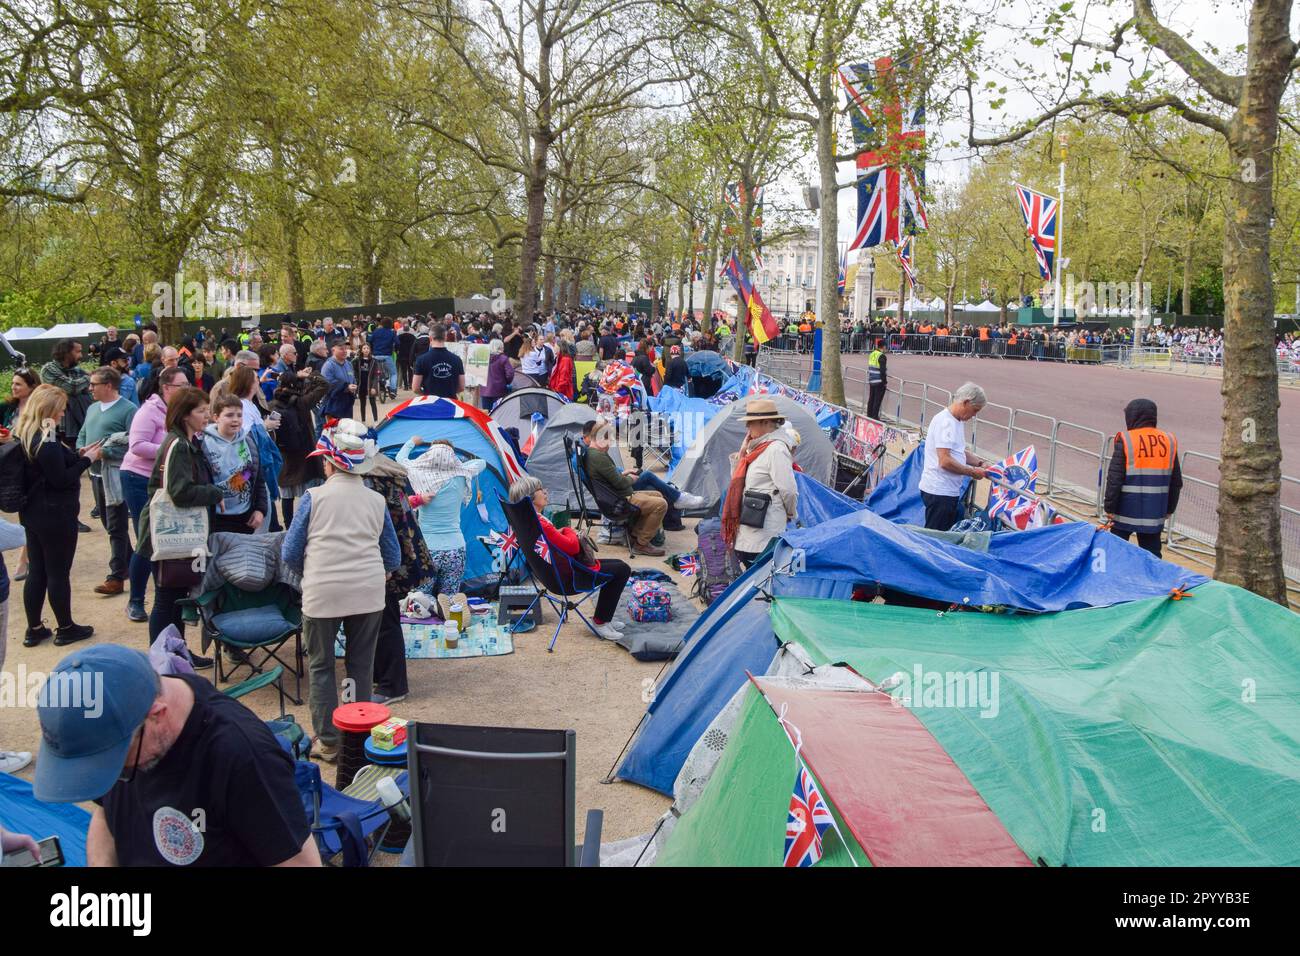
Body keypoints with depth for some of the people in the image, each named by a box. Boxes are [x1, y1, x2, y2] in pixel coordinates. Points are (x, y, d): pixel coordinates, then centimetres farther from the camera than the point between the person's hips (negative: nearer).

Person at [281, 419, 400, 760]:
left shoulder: (315, 497, -1)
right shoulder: (377, 501, 6)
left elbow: (290, 553, 2)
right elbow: (393, 557, 12)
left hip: (322, 594, -2)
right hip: (369, 593, 2)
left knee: (321, 666, 12)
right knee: (361, 665, 14)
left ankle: (328, 742, 15)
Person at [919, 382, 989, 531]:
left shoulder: (956, 421, 14)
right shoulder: (945, 422, -17)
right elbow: (945, 461, -24)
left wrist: (981, 464, 11)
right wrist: (972, 472, -13)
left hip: (950, 491, 10)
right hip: (939, 492, -10)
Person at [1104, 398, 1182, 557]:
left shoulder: (1125, 440, -11)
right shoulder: (1169, 441, 5)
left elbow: (1114, 478, -12)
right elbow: (1176, 481, 12)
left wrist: (1110, 507, -4)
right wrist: (1169, 509, 21)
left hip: (1127, 510, -4)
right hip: (1155, 513, 4)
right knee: (1151, 552, 10)